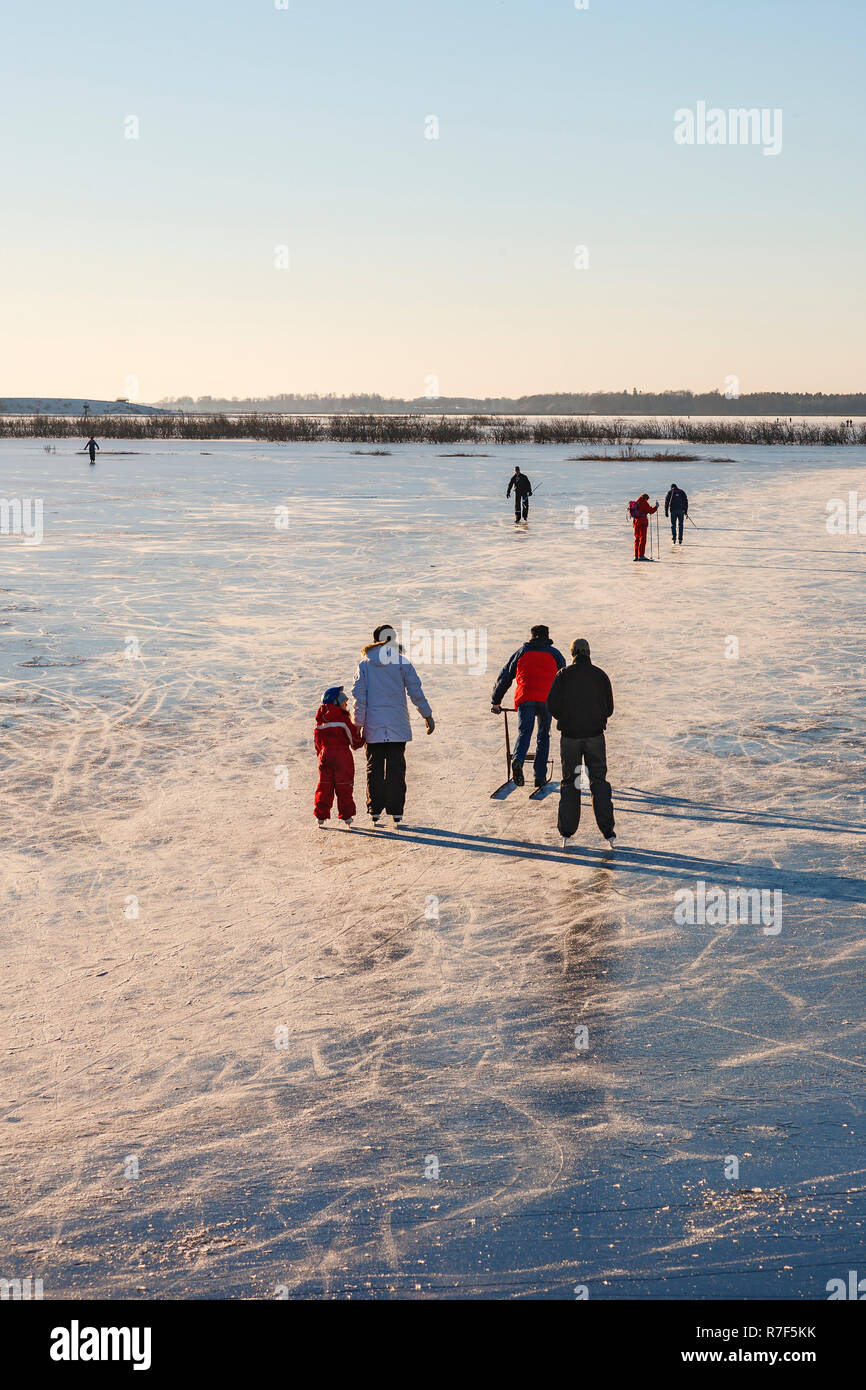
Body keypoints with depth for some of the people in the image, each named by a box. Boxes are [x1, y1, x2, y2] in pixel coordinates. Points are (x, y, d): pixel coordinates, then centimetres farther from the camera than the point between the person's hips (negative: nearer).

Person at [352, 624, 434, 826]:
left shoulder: (365, 664, 0)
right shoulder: (403, 663, -2)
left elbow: (359, 697, -3)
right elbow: (416, 692, 0)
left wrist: (358, 726, 1)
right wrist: (428, 716, 11)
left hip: (373, 726, 1)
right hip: (398, 726, 0)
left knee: (374, 768, 8)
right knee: (396, 768, 5)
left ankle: (375, 812, 7)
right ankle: (396, 812, 4)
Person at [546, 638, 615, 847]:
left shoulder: (564, 675, -5)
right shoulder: (600, 675, 0)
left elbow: (552, 705, -10)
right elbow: (609, 708, 3)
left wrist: (565, 719, 9)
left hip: (570, 735, 0)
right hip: (595, 735, 0)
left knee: (569, 782, 10)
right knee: (599, 781, 6)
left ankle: (566, 832, 8)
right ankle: (607, 831, -1)